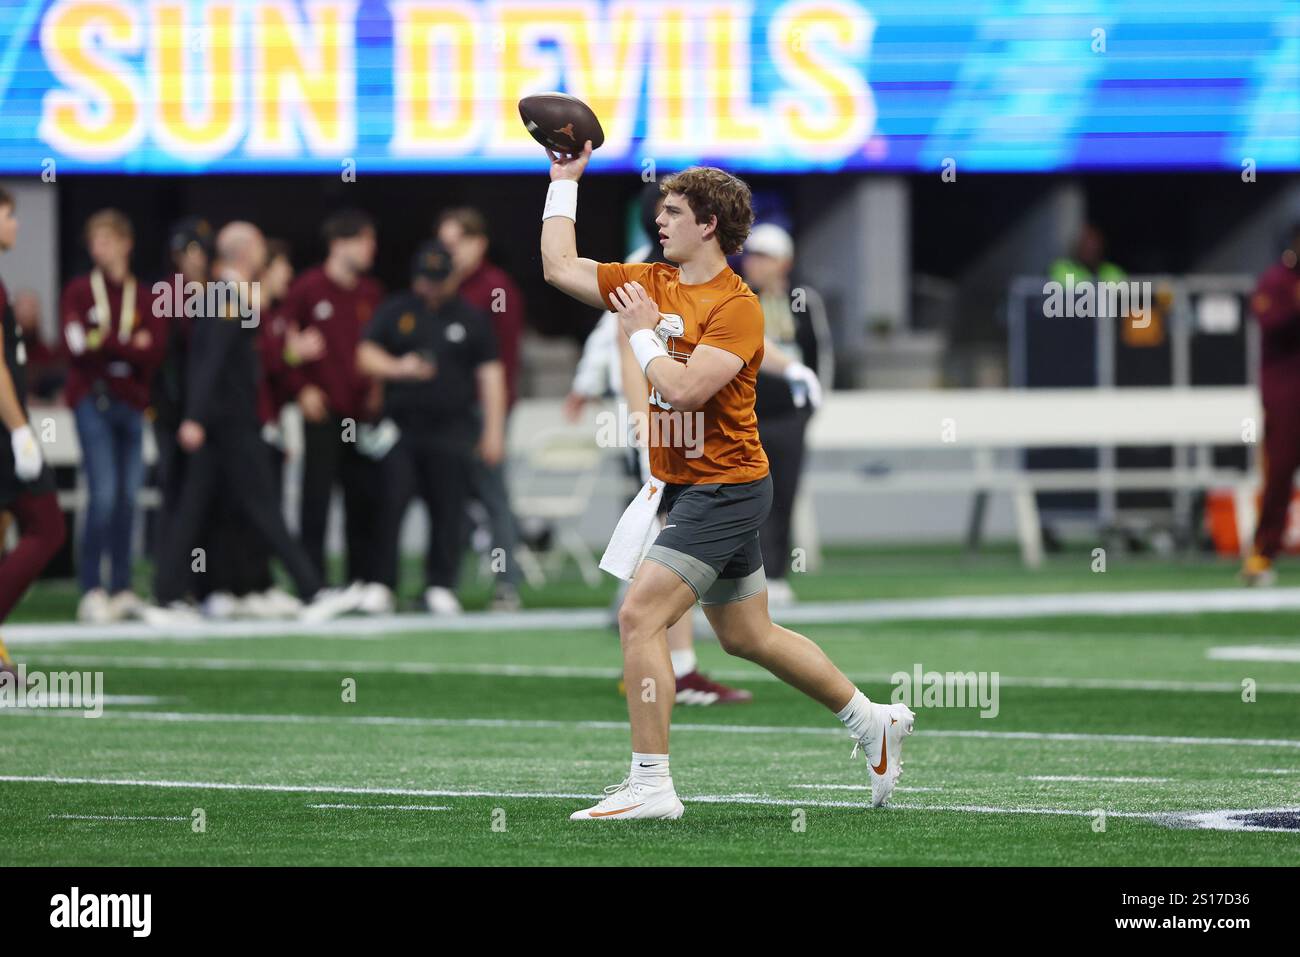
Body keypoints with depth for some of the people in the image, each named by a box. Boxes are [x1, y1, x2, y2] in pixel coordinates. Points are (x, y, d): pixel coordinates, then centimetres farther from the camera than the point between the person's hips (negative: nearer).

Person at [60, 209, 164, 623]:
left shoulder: (141, 297, 10)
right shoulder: (79, 291, 4)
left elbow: (154, 352, -2)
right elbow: (80, 345, -9)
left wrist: (107, 346, -11)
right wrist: (130, 348, -8)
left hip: (131, 403, 4)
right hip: (93, 401, -4)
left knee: (128, 497, 5)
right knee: (104, 493, -13)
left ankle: (122, 589, 12)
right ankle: (91, 590, -9)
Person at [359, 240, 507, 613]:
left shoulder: (471, 318, 9)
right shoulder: (394, 312, 9)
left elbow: (490, 373, 7)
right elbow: (366, 355, 4)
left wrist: (493, 430, 0)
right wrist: (397, 368, -18)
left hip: (451, 426, 0)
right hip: (399, 425, 0)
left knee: (448, 509, 0)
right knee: (388, 506, -7)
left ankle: (440, 586, 8)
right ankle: (380, 586, -3)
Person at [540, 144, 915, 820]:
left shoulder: (737, 307, -16)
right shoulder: (651, 283, 8)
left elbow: (685, 389, -27)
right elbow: (560, 267, 9)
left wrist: (641, 333, -14)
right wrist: (565, 180, 10)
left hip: (724, 487, -9)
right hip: (686, 486, 9)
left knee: (641, 616, -17)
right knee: (748, 637, 17)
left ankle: (650, 785, -16)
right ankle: (871, 721, 32)